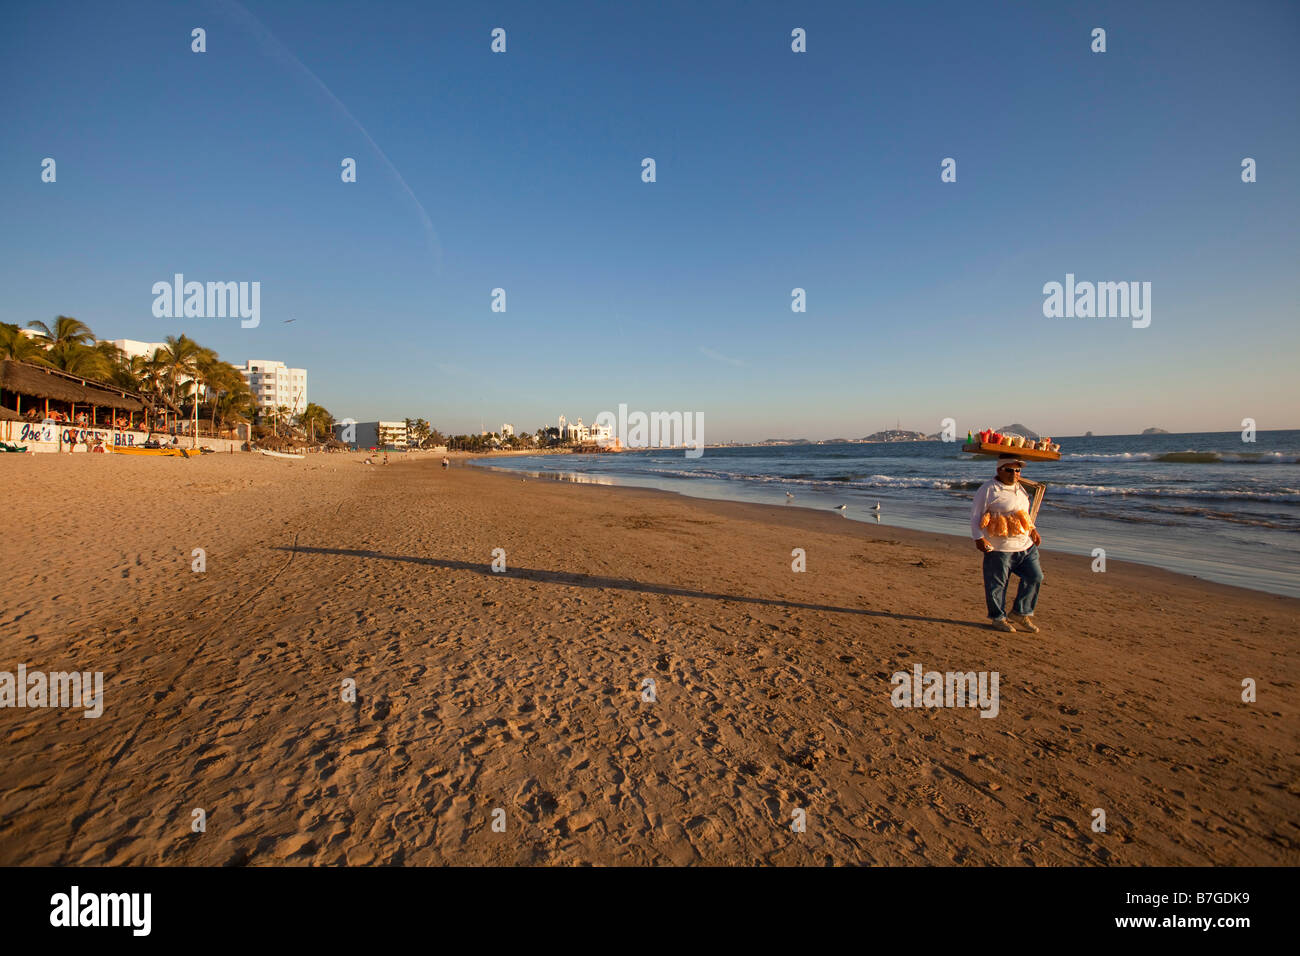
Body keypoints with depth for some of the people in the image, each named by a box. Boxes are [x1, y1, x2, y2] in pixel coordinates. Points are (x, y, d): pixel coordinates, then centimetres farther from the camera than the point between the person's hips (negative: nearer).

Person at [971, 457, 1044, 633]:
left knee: (1035, 577, 8)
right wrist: (979, 538, -20)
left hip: (1026, 545, 8)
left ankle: (1020, 614, 21)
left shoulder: (1019, 489, 15)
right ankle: (997, 618, 18)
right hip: (999, 548, -8)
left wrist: (1033, 530, 18)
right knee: (997, 584, 0)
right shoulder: (989, 489, -10)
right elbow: (975, 515, -12)